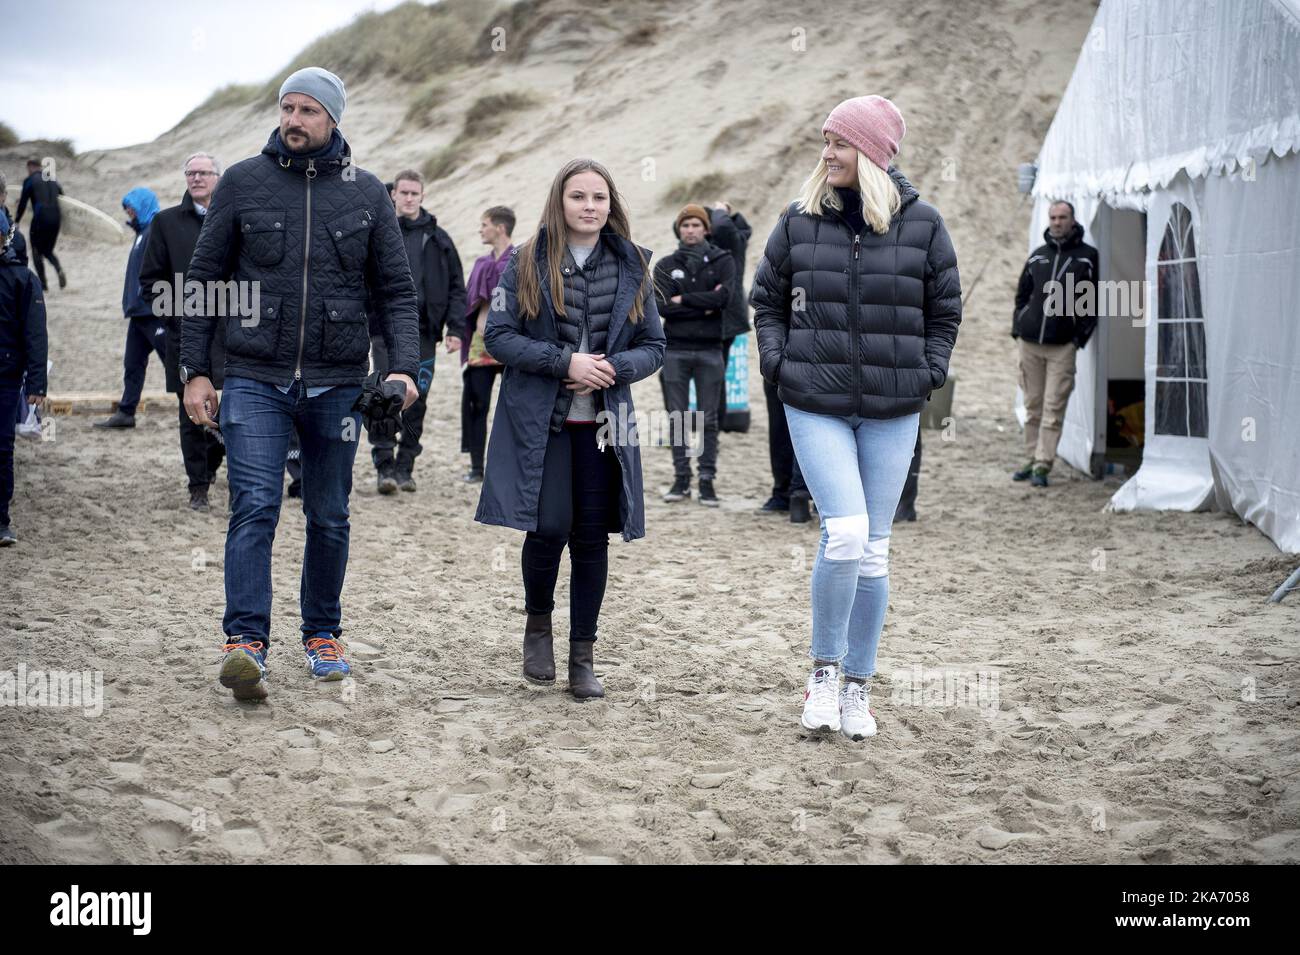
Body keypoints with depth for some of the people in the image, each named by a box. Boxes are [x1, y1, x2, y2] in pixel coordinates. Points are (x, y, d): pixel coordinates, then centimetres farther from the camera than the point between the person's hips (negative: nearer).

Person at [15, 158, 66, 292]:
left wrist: (16, 222, 10)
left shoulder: (29, 180, -1)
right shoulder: (52, 178, 13)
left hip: (40, 217, -5)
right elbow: (60, 192, 32)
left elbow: (22, 203, 0)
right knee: (48, 250, 18)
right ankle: (59, 270, -11)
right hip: (56, 217, 5)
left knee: (37, 251, 11)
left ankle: (43, 284, 5)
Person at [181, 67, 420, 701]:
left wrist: (404, 365, -7)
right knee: (254, 507, -14)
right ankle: (246, 643, -19)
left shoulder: (366, 193, 6)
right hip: (255, 379, -2)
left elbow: (395, 290, 7)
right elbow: (203, 280, 6)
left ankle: (322, 634, 25)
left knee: (329, 516, 10)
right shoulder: (242, 183, 3)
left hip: (336, 381, 2)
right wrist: (194, 370, 1)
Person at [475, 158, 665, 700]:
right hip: (539, 421, -2)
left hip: (603, 425, 2)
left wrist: (613, 366, -12)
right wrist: (565, 361, -15)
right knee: (549, 528, -10)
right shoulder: (527, 263, 0)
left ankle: (583, 656, 14)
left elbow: (653, 346, 9)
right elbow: (498, 335, -5)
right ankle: (538, 623, 19)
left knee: (592, 537, 3)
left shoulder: (632, 268, 7)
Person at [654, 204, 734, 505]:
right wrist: (704, 305, -10)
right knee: (677, 418, 4)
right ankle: (681, 478, 12)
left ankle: (707, 480, 5)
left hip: (710, 349, -1)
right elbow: (662, 306, -7)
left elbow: (724, 296, -13)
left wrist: (683, 300, -8)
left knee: (708, 419, 2)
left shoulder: (722, 261, 4)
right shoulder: (665, 265, 7)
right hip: (675, 350, 1)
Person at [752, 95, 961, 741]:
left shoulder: (920, 223, 0)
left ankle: (857, 684, 20)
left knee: (873, 550, 7)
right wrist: (778, 362, 2)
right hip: (816, 407, -1)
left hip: (892, 410, 1)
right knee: (845, 532, -16)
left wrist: (928, 372, 1)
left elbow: (944, 309, 12)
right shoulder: (801, 220, 2)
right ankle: (824, 669, 2)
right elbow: (766, 300, 14)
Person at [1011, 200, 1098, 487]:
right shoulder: (1038, 256, 14)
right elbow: (1022, 294, 21)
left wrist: (1081, 336, -6)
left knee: (1053, 408, -7)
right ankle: (1033, 460, 17)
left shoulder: (1087, 256, 2)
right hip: (1030, 343, 4)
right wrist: (1018, 327, 8)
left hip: (1063, 345, -4)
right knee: (1033, 406, 9)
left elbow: (1095, 300, 1)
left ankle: (1043, 465, -6)